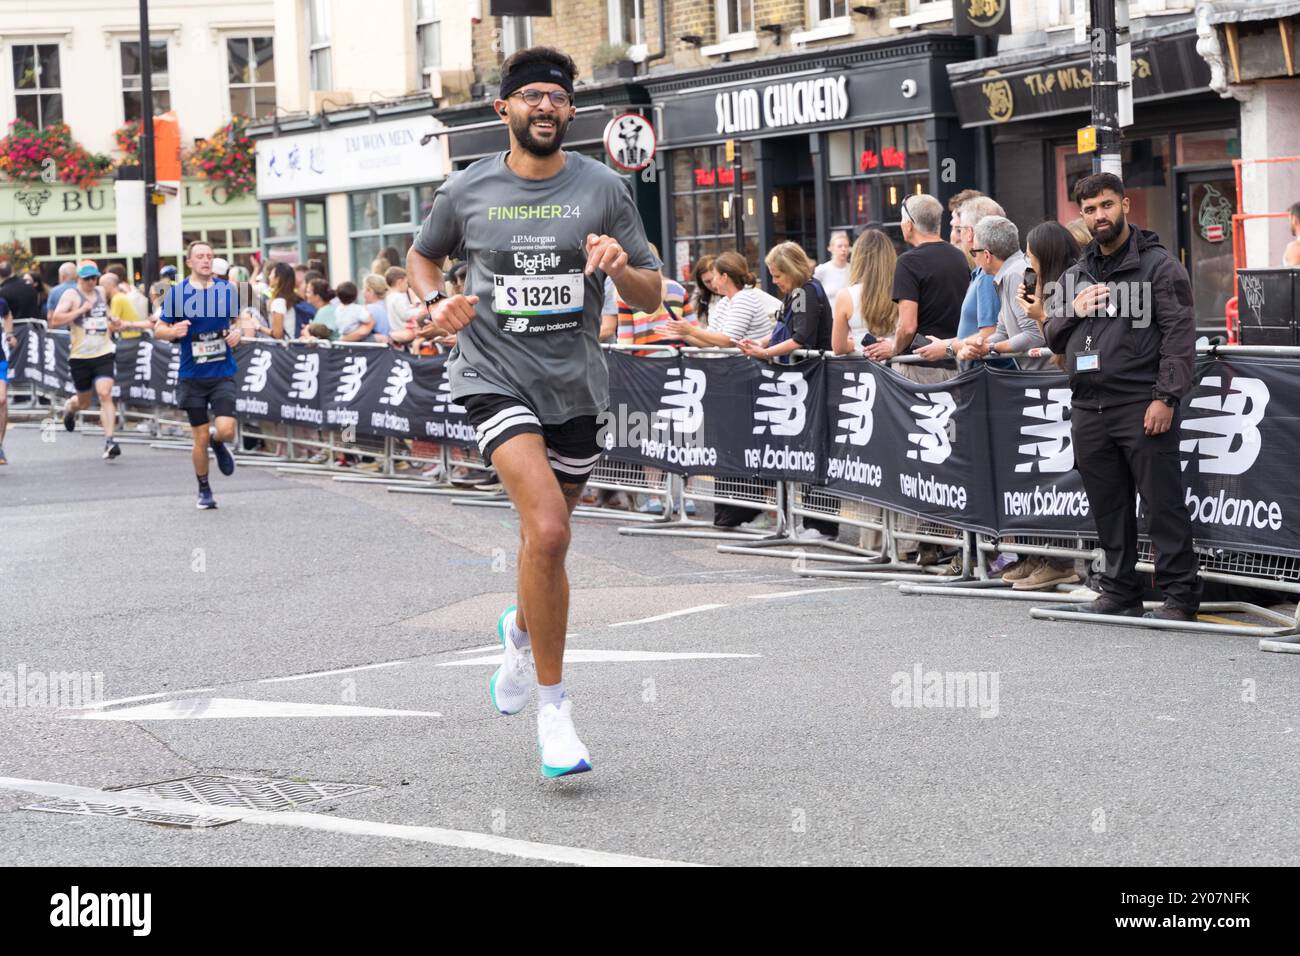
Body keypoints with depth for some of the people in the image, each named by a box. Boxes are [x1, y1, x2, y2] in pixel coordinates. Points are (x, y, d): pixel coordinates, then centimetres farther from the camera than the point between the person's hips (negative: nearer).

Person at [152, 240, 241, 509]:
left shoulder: (227, 290, 3)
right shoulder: (176, 292, -3)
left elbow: (239, 320, 18)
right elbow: (159, 329, 3)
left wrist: (237, 333, -5)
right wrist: (173, 331, -19)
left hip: (223, 373, 1)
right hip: (192, 376, -1)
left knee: (226, 430, -16)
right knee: (200, 439, 2)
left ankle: (218, 443, 22)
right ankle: (204, 490, 24)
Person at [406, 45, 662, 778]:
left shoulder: (604, 188, 1)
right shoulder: (466, 193, 0)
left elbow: (652, 297, 3)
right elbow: (423, 255, 19)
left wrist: (621, 267, -19)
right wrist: (436, 300, -2)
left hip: (574, 384, 3)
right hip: (496, 377, -3)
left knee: (546, 540, 15)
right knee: (548, 530, -22)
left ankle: (522, 630, 52)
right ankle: (553, 704, -11)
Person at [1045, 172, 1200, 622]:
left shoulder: (1158, 265, -1)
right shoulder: (1075, 275, 19)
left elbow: (1180, 334, -8)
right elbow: (1053, 338, 23)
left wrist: (1165, 398, -16)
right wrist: (1074, 311, 1)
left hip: (1142, 407, -6)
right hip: (1088, 408, 6)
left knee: (1163, 504, -6)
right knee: (1108, 508, 10)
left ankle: (1180, 597, -2)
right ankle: (1119, 591, 19)